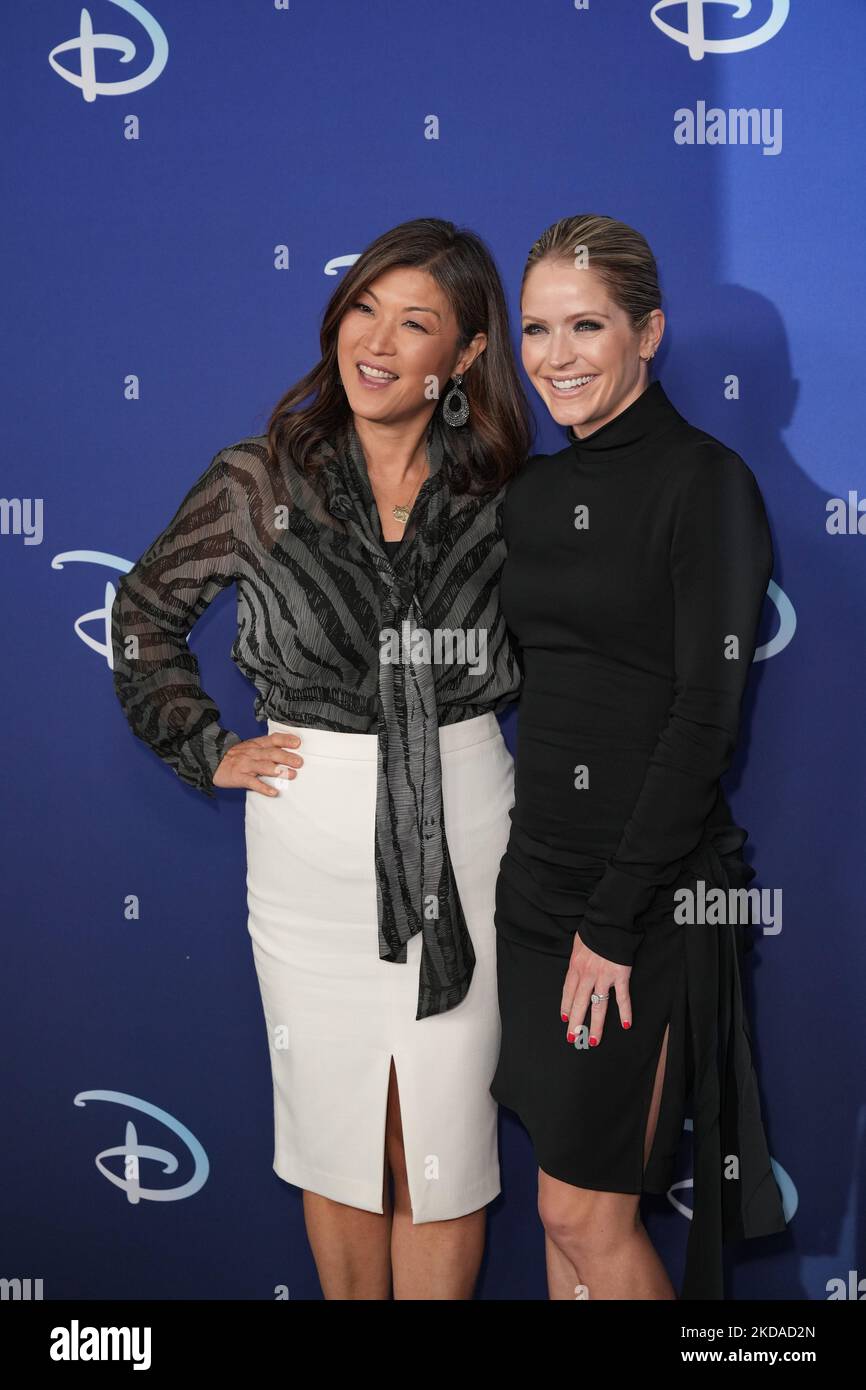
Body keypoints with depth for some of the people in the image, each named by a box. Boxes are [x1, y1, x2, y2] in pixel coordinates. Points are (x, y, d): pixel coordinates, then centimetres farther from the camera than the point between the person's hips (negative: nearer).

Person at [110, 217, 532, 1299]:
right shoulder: (257, 481, -4)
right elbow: (145, 613, 10)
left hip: (462, 835, 0)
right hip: (312, 836, 0)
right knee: (336, 1134, 13)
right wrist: (206, 751, 2)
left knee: (447, 1146, 8)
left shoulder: (503, 497, -1)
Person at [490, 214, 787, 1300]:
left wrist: (613, 921, -16)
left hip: (650, 894, -6)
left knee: (589, 1213, 2)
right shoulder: (533, 492, 11)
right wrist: (545, 889, 9)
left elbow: (705, 718, -15)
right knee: (565, 1203, 15)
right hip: (537, 877, 7)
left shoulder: (705, 482, -10)